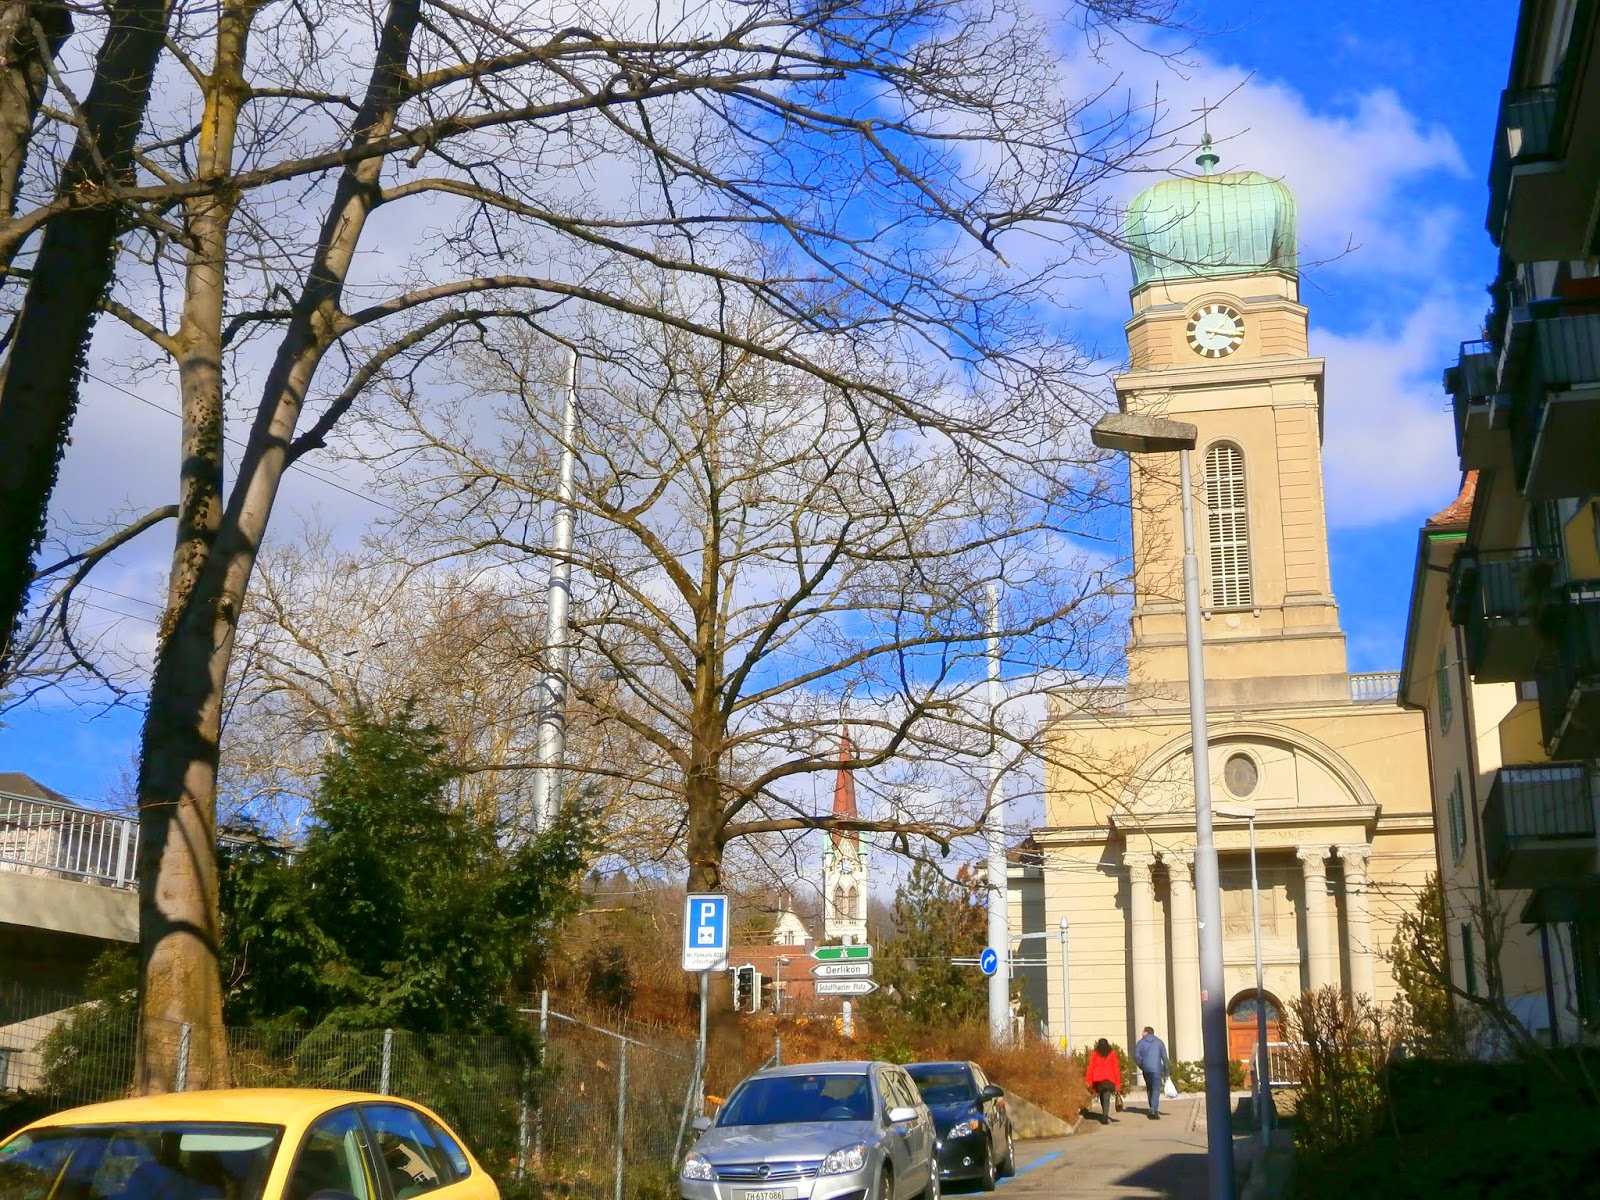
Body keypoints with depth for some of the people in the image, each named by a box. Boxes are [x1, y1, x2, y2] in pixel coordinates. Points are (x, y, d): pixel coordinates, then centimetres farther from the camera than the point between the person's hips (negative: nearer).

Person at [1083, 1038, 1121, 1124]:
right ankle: (1105, 1116, -21)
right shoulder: (1112, 1053, 6)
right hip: (1109, 1078, -1)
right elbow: (1116, 1068, 2)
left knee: (1102, 1096, 19)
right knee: (1106, 1097, -4)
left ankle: (1105, 1115, 28)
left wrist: (1088, 1081, 0)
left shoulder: (1094, 1053, 5)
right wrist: (1118, 1083, 4)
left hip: (1097, 1078, 1)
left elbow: (1090, 1067, -1)